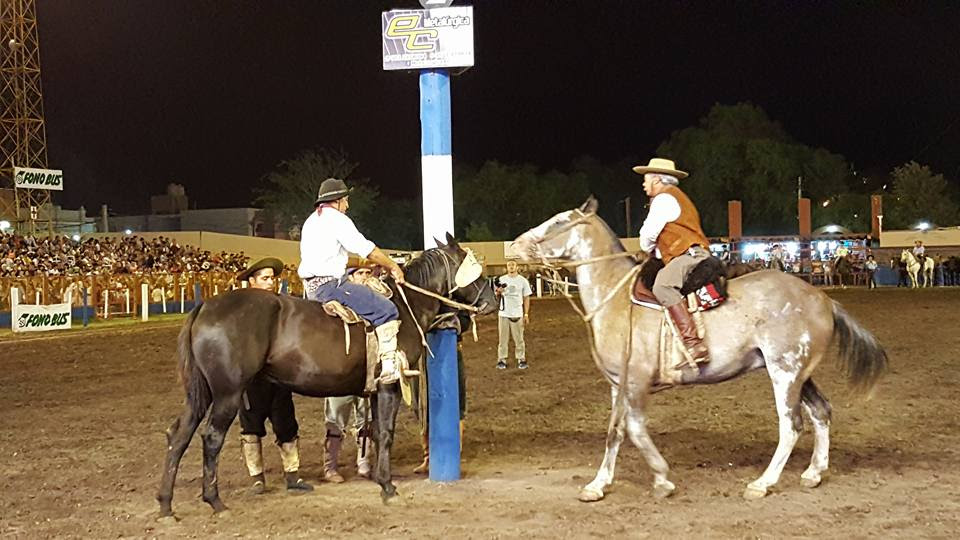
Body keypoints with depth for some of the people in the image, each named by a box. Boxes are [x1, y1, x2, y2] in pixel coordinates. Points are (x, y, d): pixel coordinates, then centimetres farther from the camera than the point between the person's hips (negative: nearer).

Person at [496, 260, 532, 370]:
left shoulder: (522, 280, 2)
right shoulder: (501, 280, 5)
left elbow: (526, 298, 4)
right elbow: (496, 295, 9)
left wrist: (526, 314, 0)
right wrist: (498, 292, -15)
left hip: (517, 314, -1)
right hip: (504, 313, 1)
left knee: (519, 338, 3)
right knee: (503, 338, 4)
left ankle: (521, 359, 11)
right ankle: (501, 359, 10)